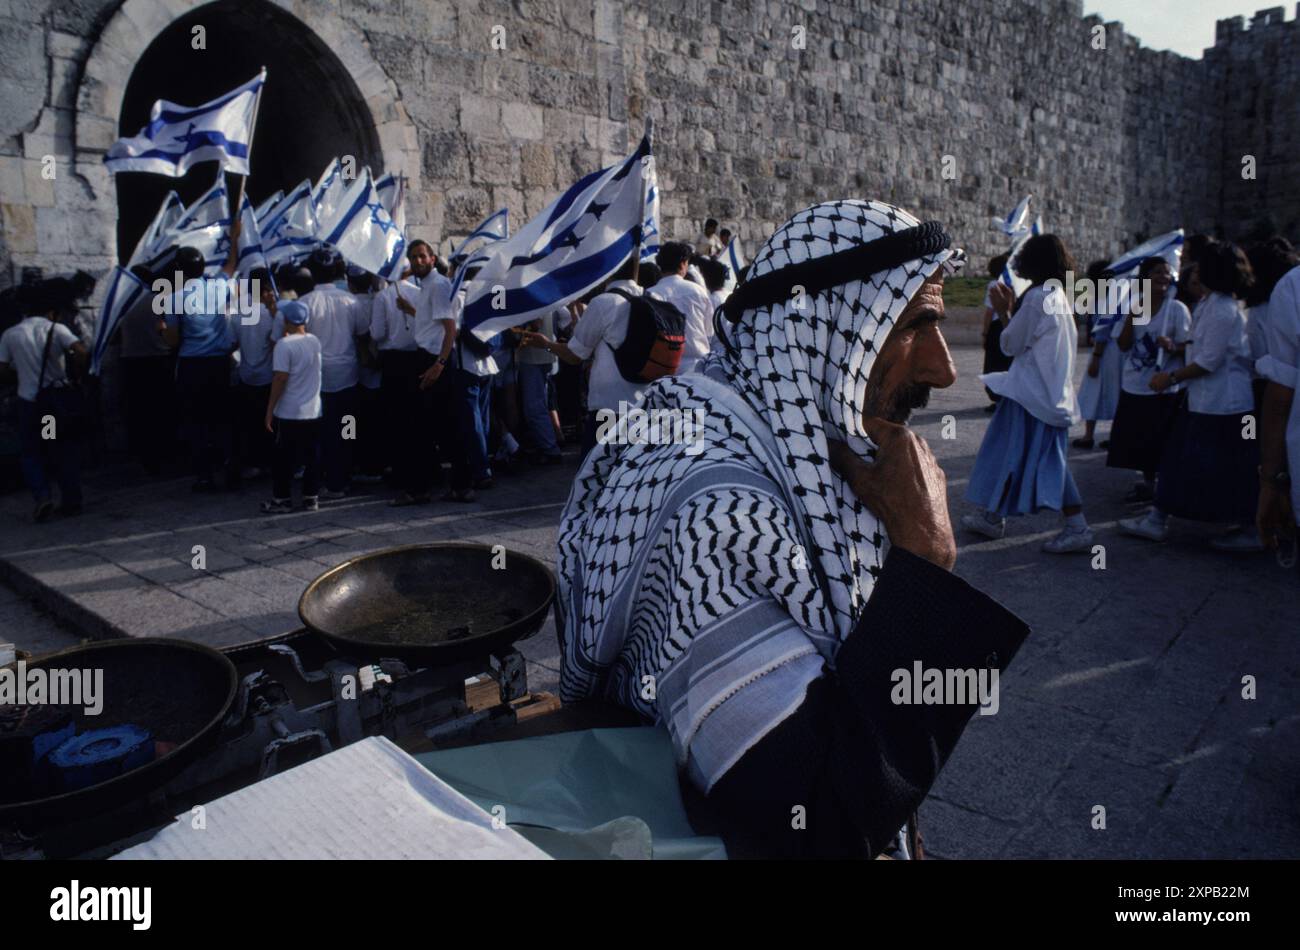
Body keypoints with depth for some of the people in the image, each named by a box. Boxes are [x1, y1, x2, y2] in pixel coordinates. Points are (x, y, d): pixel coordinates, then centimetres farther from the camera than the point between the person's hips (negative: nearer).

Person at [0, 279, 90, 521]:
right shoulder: (56, 329, -6)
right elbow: (81, 352, -20)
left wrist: (23, 367, 15)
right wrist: (73, 369, -3)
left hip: (29, 401, 1)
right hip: (58, 399, 0)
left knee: (29, 453, 12)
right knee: (66, 451, 10)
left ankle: (42, 495, -7)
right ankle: (71, 501, 11)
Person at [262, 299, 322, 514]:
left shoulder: (284, 344, -13)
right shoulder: (315, 341, 5)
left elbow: (280, 378, -16)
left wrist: (270, 409, -10)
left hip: (289, 413, -5)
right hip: (313, 411, 5)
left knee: (283, 458, 5)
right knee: (312, 456, 10)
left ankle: (282, 499, 10)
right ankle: (311, 498, 14)